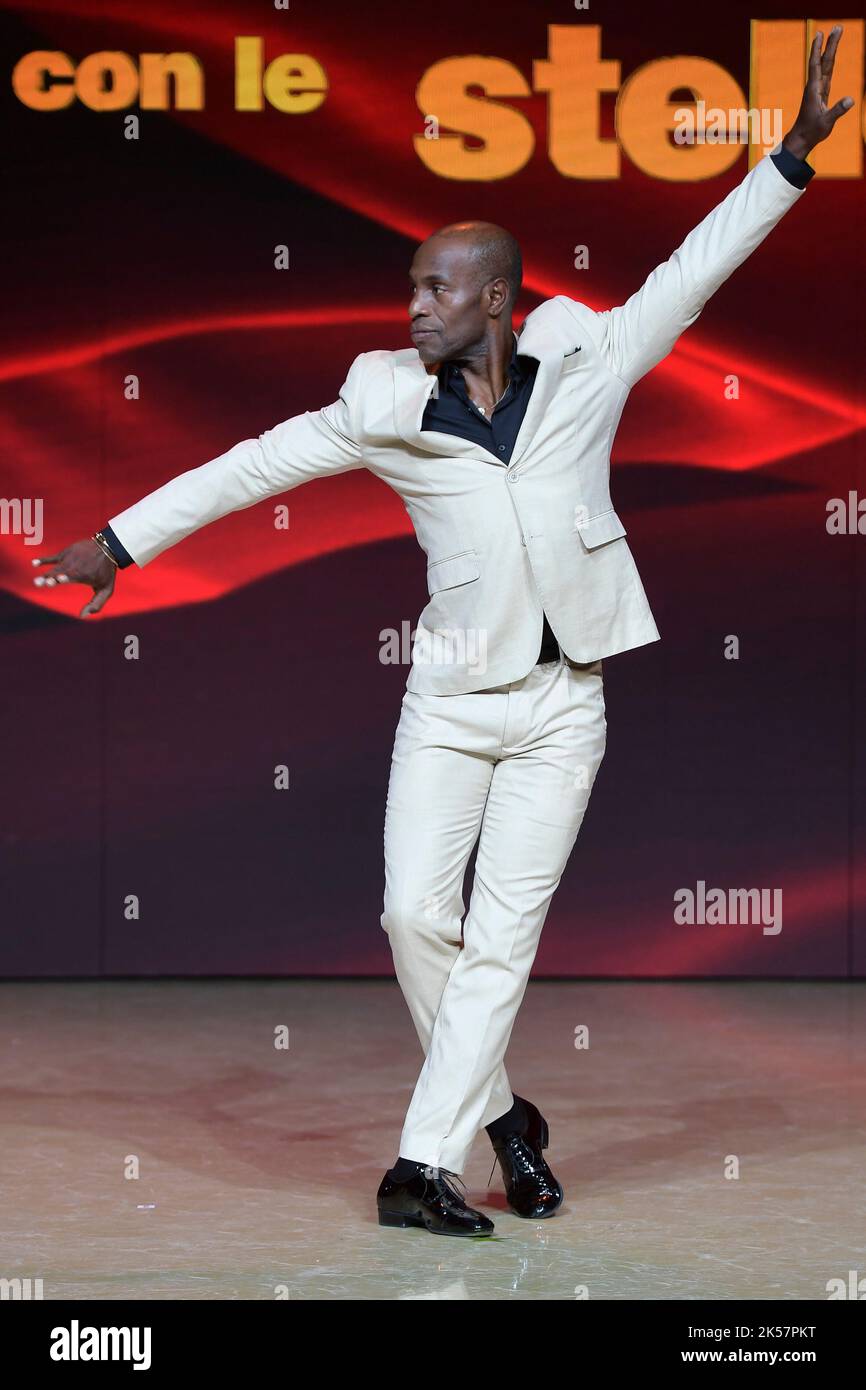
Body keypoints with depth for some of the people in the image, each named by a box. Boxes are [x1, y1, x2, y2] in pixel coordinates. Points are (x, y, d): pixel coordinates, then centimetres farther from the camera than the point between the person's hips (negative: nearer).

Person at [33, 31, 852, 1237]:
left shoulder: (583, 364, -1)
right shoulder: (386, 406, 0)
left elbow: (691, 273, 1)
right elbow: (254, 465, 5)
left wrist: (794, 154, -4)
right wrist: (122, 540, 7)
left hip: (562, 703, -1)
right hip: (452, 697, 1)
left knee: (503, 932, -4)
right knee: (418, 915, -6)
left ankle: (425, 1166, -2)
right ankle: (499, 1112, 16)